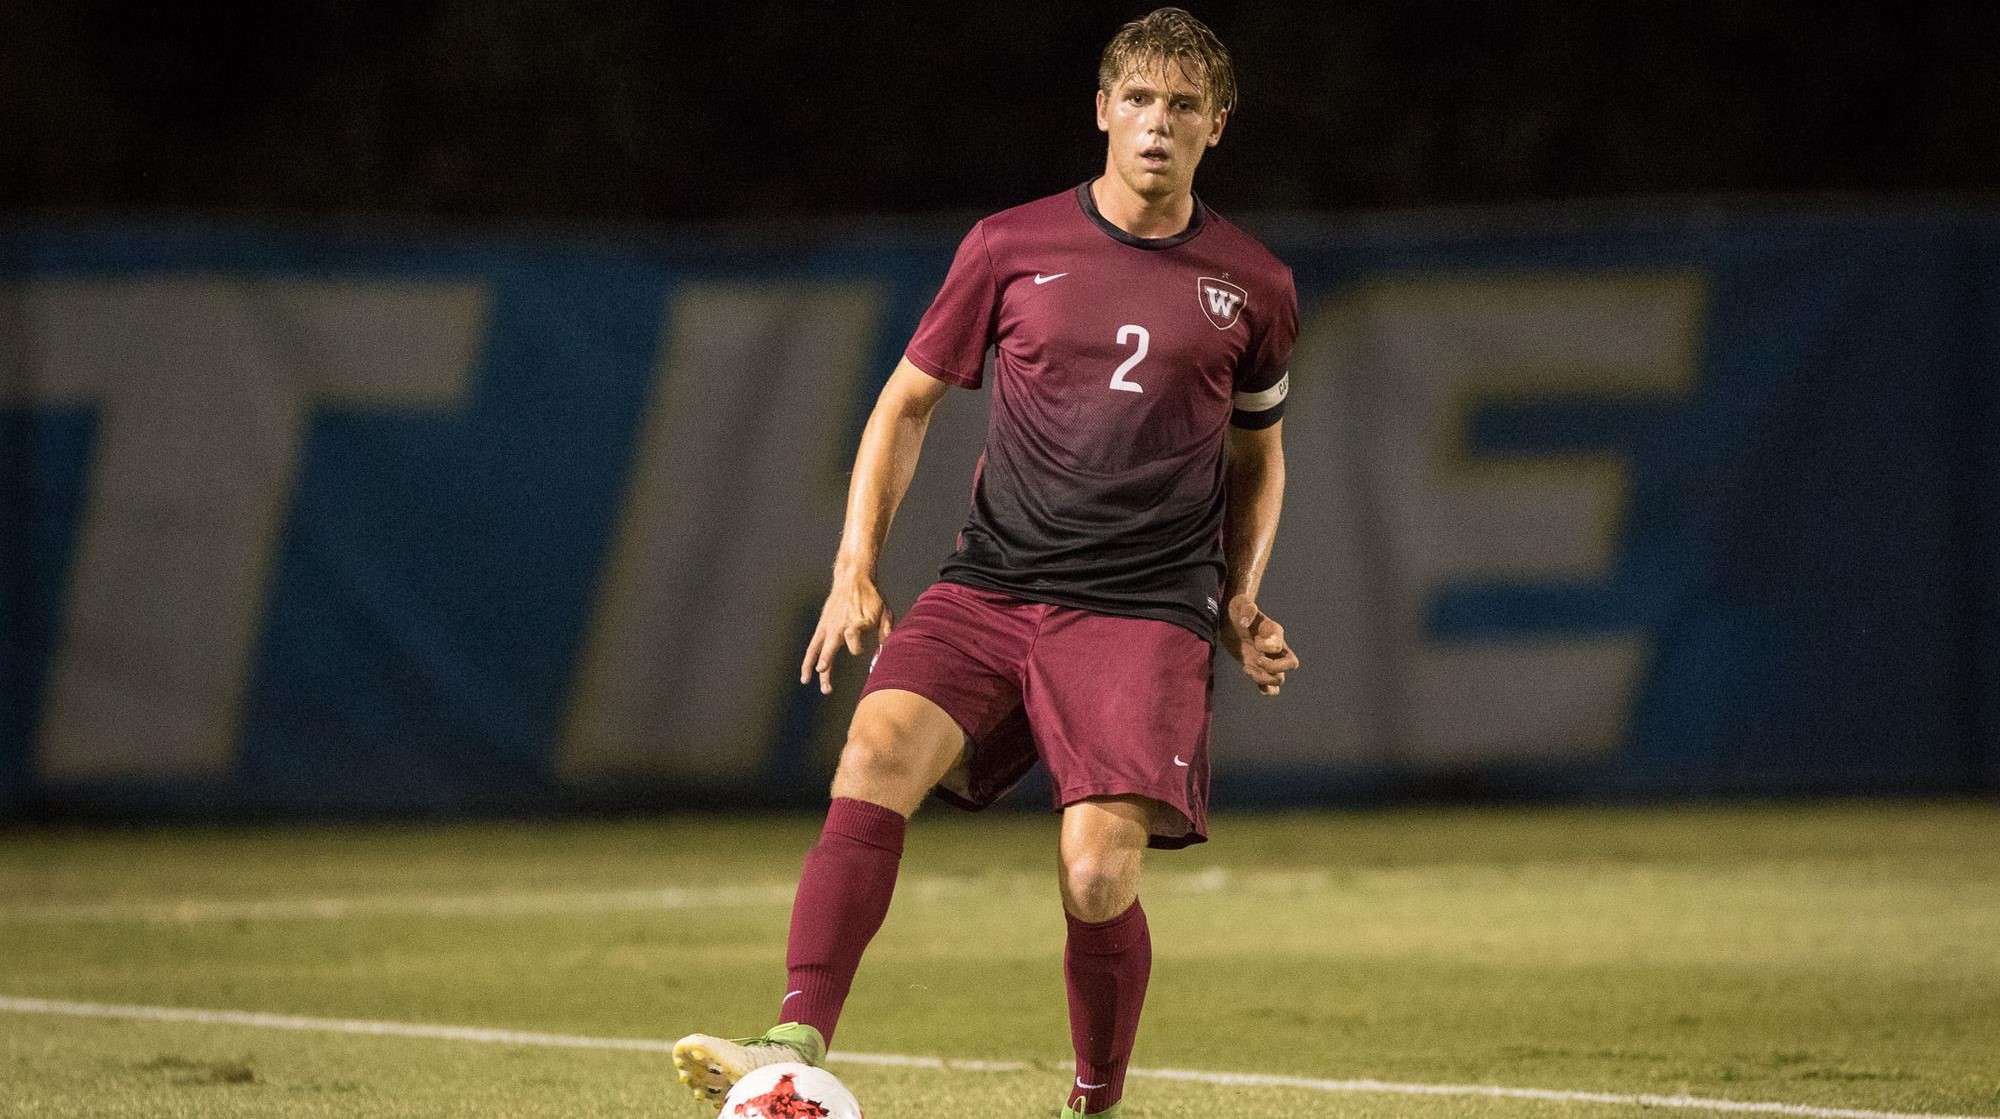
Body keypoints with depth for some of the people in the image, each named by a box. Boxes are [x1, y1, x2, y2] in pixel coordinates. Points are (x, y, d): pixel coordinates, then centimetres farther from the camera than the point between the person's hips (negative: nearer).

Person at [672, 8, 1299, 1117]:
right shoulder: (1010, 247, 5)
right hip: (989, 589, 1)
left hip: (1144, 610, -1)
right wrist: (856, 566, 2)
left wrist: (1242, 599, 10)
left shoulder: (1252, 286, 8)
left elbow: (1257, 453, 24)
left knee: (1099, 877, -17)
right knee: (877, 755, -27)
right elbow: (908, 402, 13)